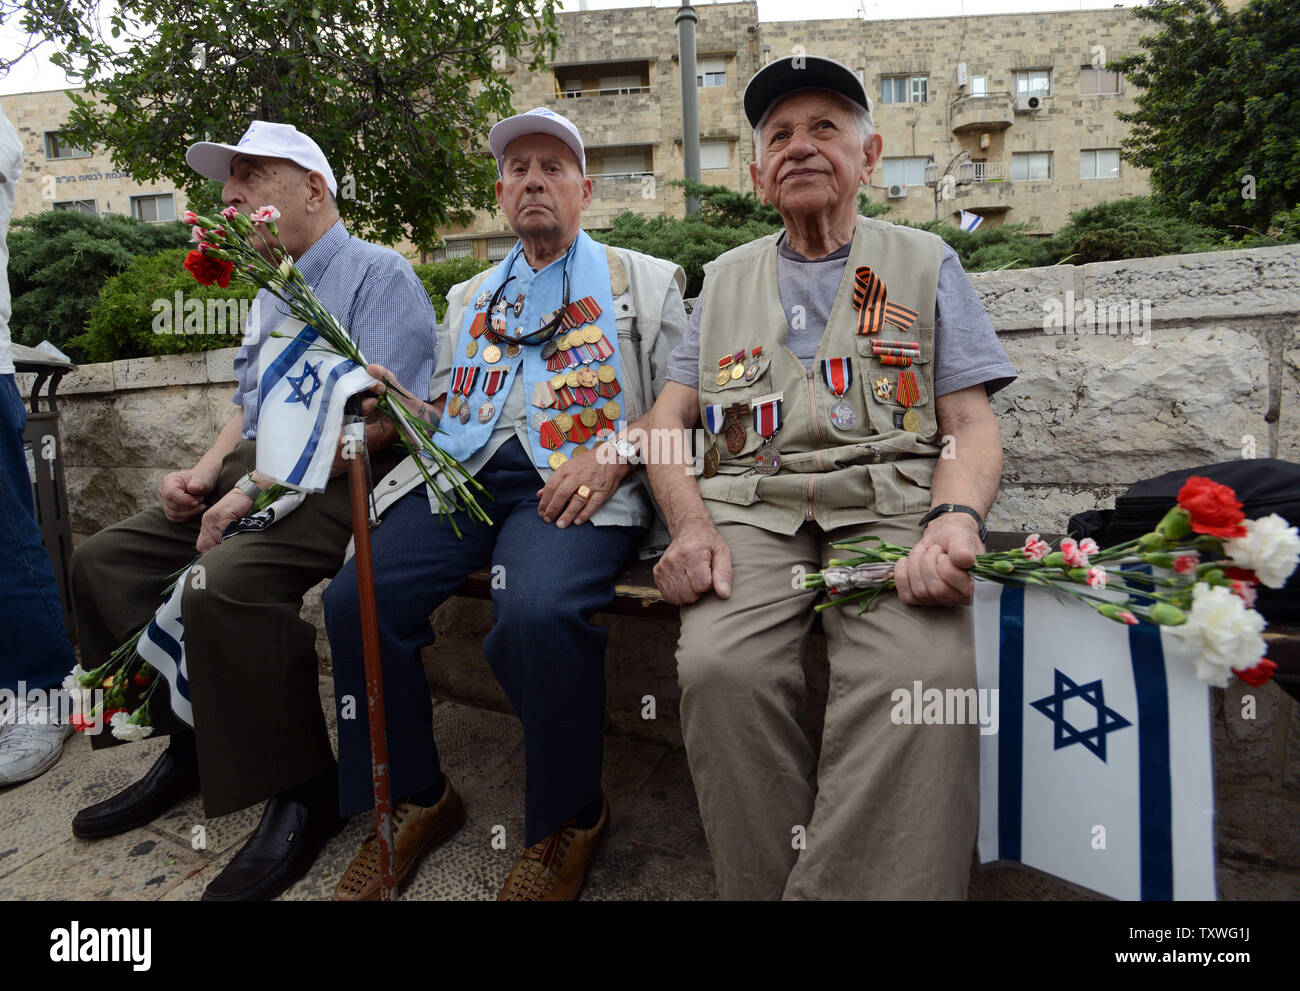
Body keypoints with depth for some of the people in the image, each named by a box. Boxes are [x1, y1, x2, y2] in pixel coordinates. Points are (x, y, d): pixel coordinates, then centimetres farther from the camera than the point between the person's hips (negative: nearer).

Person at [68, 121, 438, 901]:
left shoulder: (378, 275, -6)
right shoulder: (273, 292, 22)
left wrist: (256, 489, -21)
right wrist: (205, 473, 7)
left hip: (343, 480, -9)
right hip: (259, 470, 10)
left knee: (223, 584, -32)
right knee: (105, 561, 3)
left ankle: (305, 793, -14)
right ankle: (192, 745, 11)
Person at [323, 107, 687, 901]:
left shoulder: (642, 280, 16)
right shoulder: (470, 298, 30)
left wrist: (615, 451, -13)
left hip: (574, 485, -4)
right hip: (461, 472, 5)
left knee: (538, 612, -33)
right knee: (355, 599, -18)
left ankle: (572, 819, -5)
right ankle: (418, 800, 5)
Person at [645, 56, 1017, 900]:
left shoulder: (926, 264, 18)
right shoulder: (726, 279, 23)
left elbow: (971, 425, 9)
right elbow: (670, 418, 14)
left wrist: (956, 520, -13)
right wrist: (691, 524, -6)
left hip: (891, 502, 0)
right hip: (752, 505, 1)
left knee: (923, 673, -32)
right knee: (721, 666, -29)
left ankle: (855, 888, -17)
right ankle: (767, 884, -10)